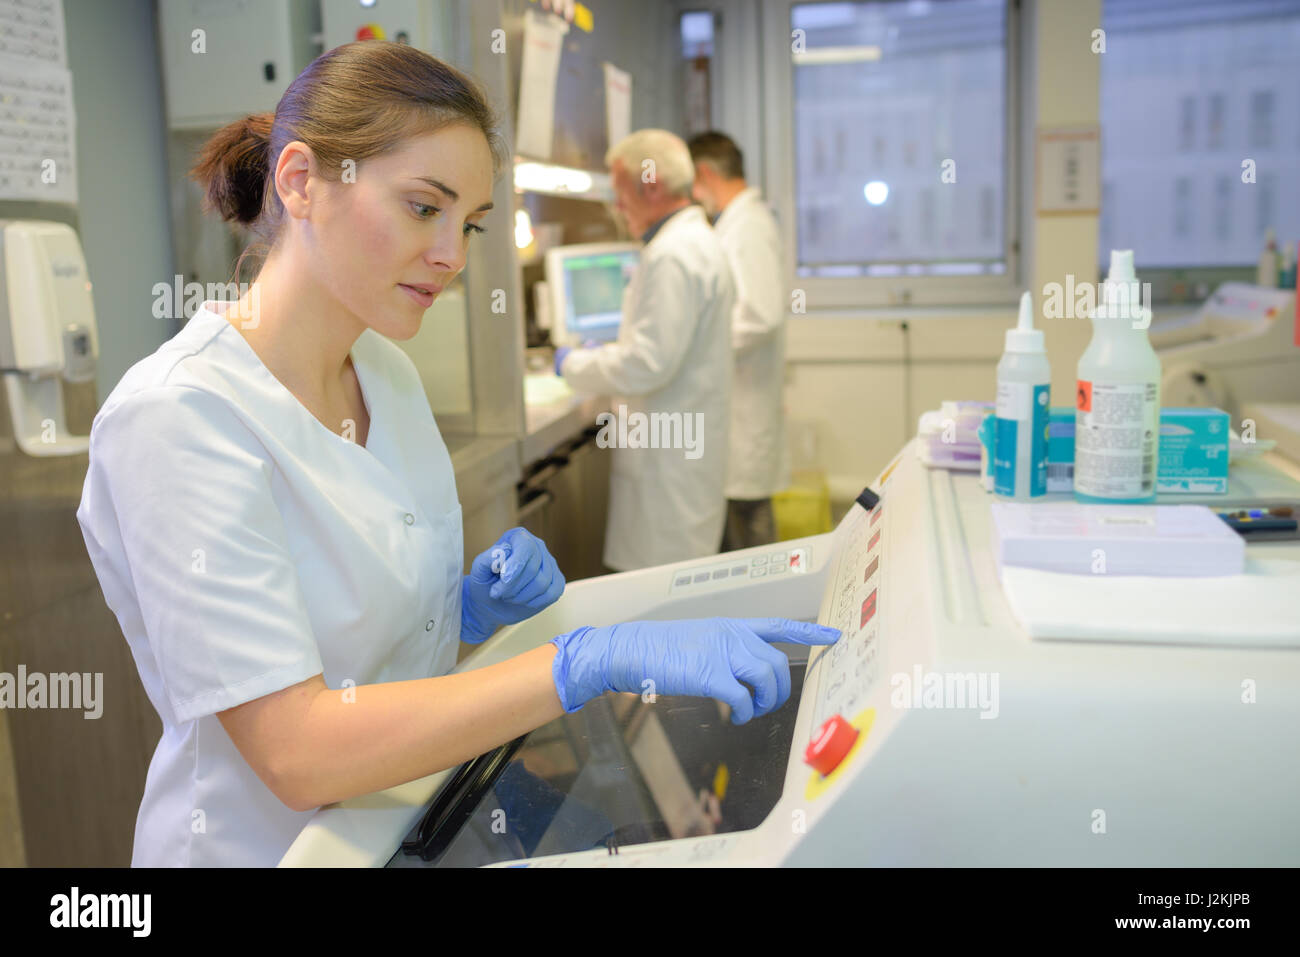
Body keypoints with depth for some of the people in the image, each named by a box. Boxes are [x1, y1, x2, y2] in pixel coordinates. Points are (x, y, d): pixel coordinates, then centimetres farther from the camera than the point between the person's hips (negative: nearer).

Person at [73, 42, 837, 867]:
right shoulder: (178, 416, -19)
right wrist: (594, 659, -31)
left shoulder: (386, 369, 3)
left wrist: (471, 609, -7)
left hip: (409, 816, 6)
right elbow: (297, 750, -24)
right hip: (269, 840, -6)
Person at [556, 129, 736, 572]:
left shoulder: (673, 255, -19)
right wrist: (610, 349, 20)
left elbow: (647, 365, -23)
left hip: (669, 462, -11)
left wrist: (573, 364, -10)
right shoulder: (697, 239, 15)